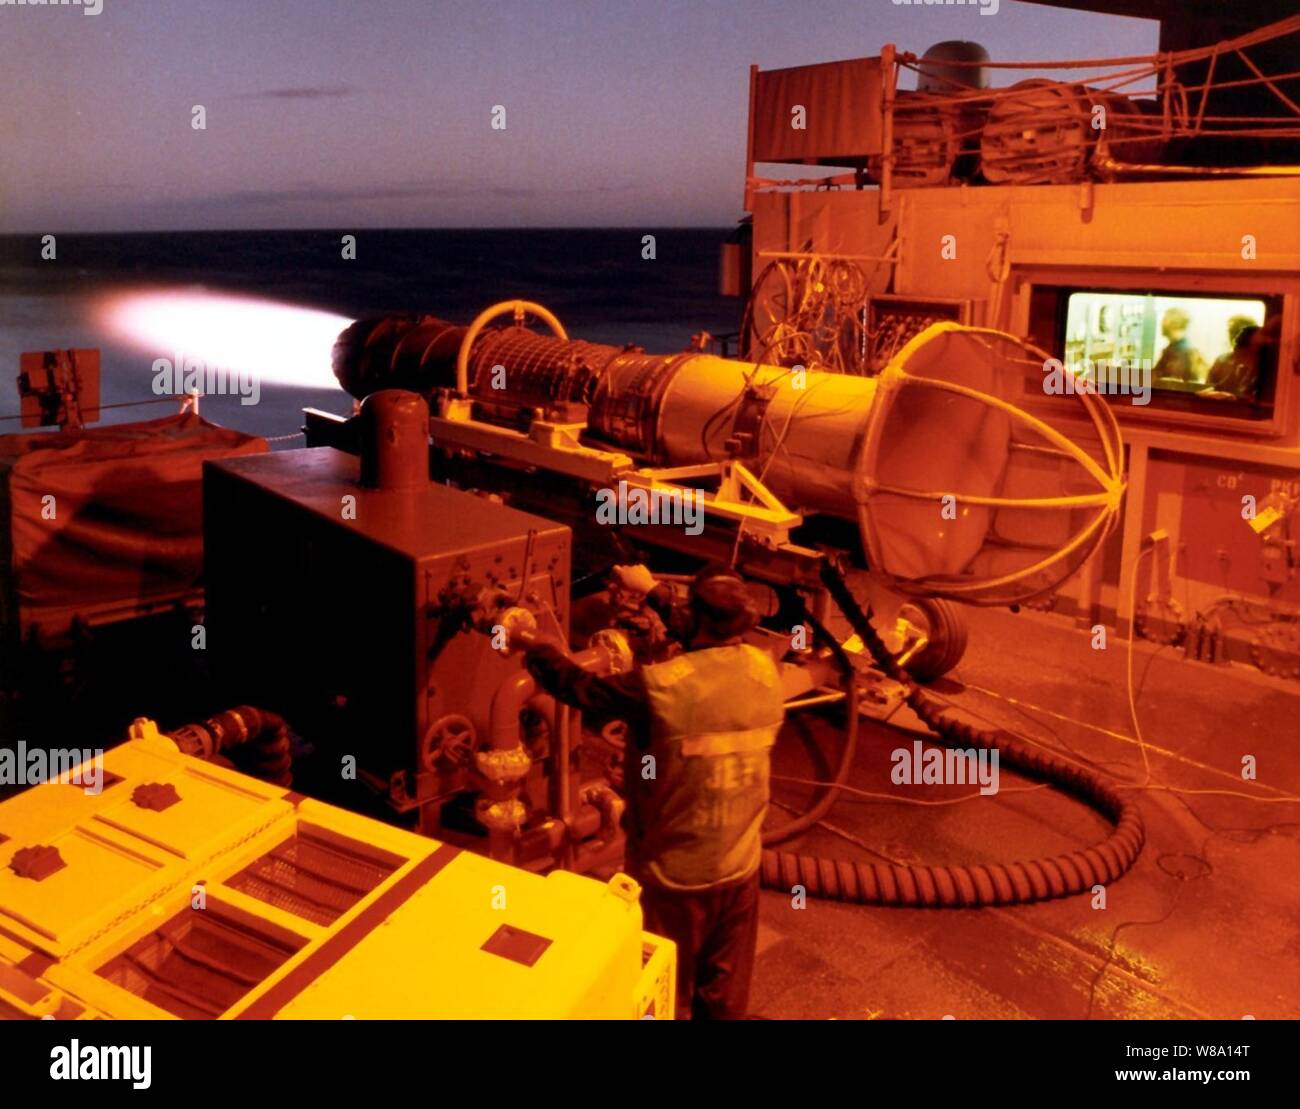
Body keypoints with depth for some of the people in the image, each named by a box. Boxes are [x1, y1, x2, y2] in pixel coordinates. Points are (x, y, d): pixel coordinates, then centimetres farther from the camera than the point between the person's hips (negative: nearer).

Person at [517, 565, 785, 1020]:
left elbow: (581, 689, -11)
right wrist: (655, 594, 22)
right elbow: (715, 644, 11)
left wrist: (533, 647, 7)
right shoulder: (765, 671, -10)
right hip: (740, 863, 5)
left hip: (673, 872, -4)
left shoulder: (660, 687, -27)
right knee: (725, 991, 25)